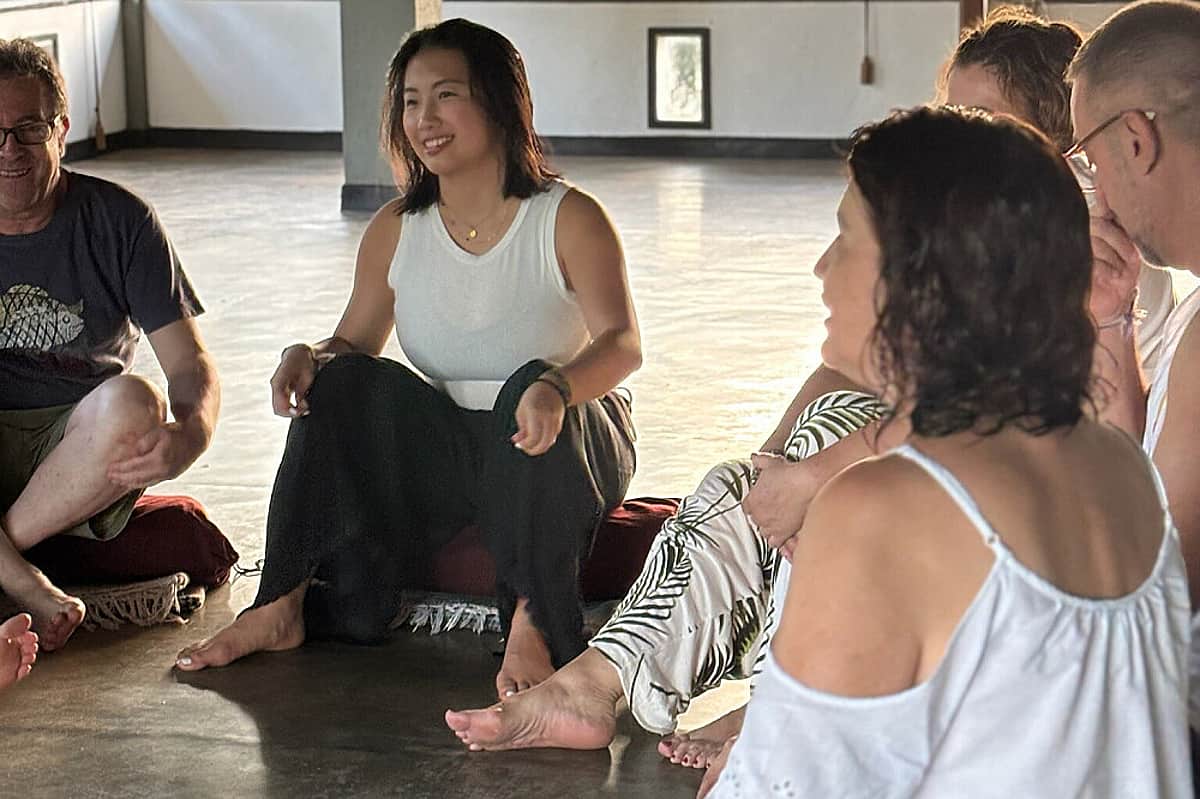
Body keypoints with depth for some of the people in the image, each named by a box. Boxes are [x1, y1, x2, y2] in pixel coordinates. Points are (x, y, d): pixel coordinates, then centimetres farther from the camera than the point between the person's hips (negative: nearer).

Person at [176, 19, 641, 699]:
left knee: (532, 386, -36)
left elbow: (623, 344, -23)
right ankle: (285, 605, -19)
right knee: (342, 384, -19)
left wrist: (555, 386, -46)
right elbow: (355, 342, 7)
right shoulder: (395, 233, 3)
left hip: (576, 447, -4)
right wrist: (311, 356, -19)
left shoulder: (569, 220, -11)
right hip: (449, 450, 4)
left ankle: (533, 625, -33)